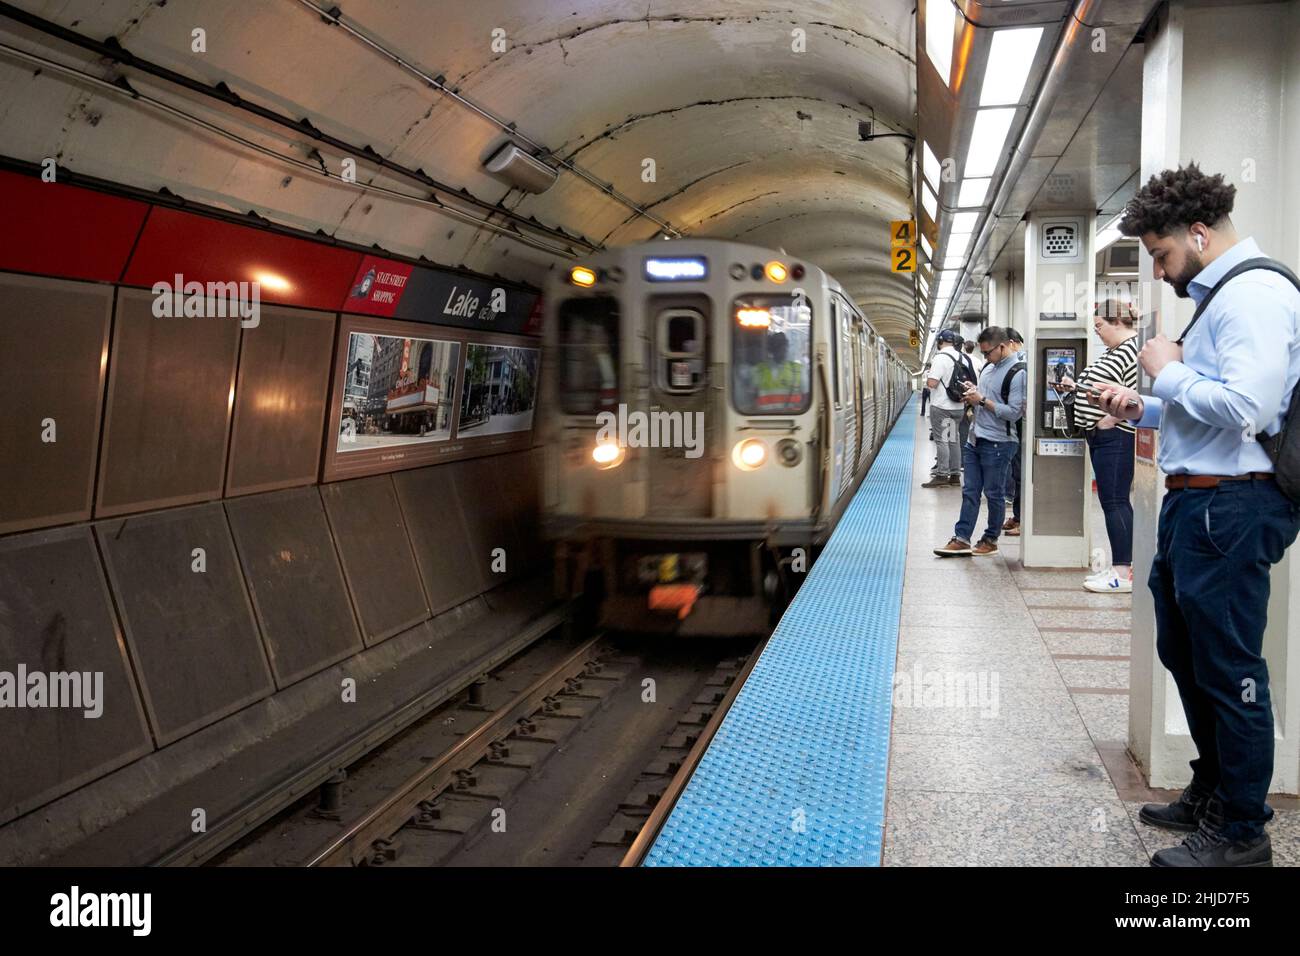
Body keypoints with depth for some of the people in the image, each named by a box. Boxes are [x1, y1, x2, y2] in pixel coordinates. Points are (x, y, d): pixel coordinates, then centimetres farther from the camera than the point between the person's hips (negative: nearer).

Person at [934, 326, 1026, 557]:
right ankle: (961, 539, 11)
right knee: (970, 491, 8)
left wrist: (982, 400, -18)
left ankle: (991, 540, 17)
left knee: (994, 494, 5)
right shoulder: (989, 366, 11)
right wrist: (972, 396, 1)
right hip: (975, 438, 8)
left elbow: (1014, 412, -20)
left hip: (997, 443, -8)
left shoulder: (1018, 373, -15)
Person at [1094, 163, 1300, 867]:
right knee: (1183, 653, 20)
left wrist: (1168, 371, -14)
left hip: (1230, 507, -11)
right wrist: (1143, 408, 12)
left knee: (1228, 670, 0)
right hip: (1194, 501, 11)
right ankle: (1212, 793, 37)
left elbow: (1244, 408, -28)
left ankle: (1240, 834, 15)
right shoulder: (1216, 295, 17)